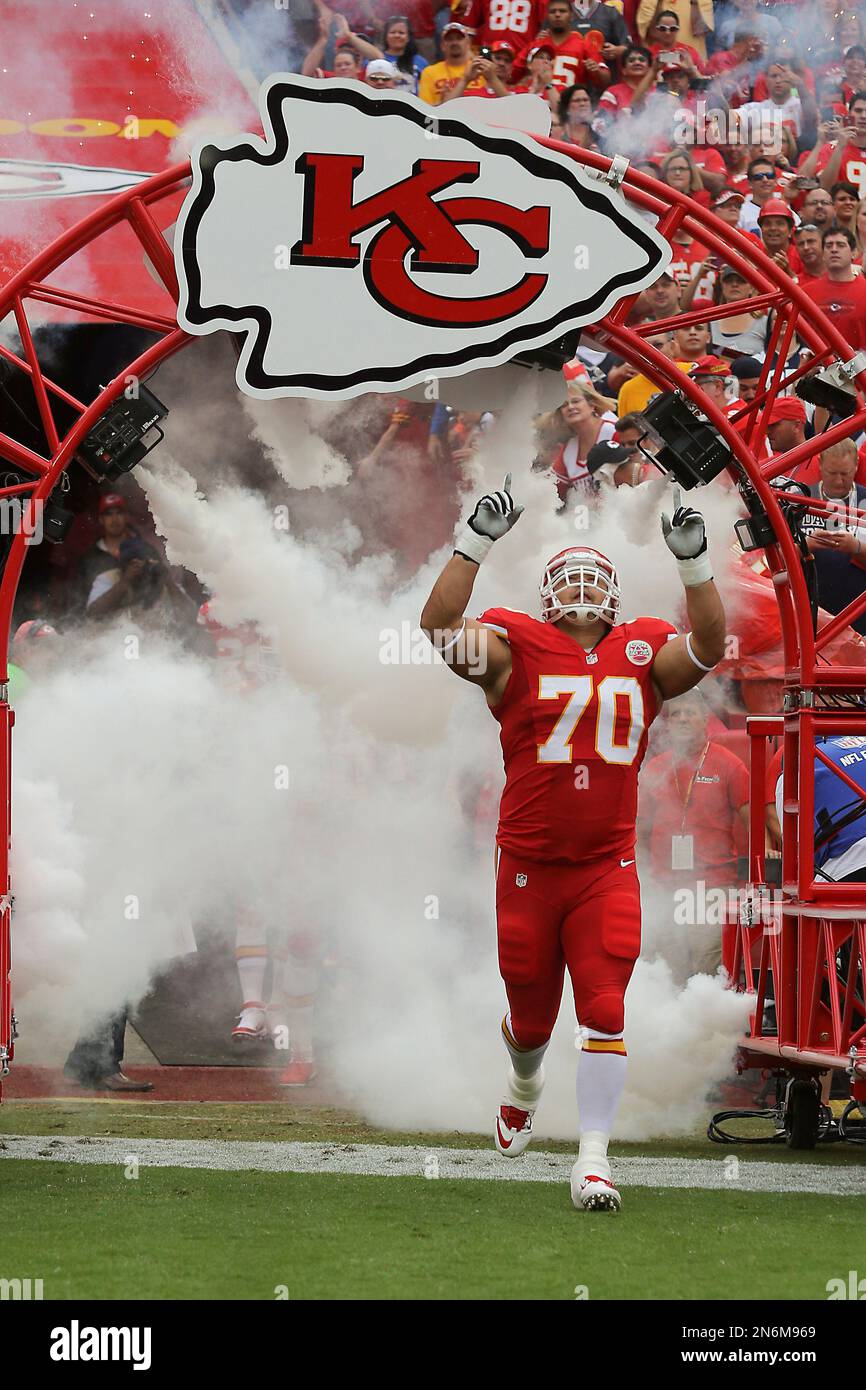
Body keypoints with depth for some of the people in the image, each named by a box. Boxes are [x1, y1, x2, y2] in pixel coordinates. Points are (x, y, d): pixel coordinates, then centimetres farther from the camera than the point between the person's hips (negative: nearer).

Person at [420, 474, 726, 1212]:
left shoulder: (642, 657, 6)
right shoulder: (516, 652, -2)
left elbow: (708, 645, -6)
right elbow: (441, 625, -15)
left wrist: (693, 561, -16)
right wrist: (477, 540, -24)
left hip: (606, 867, 1)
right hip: (528, 866, -1)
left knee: (604, 1008, -12)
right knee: (531, 1014, 15)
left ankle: (594, 1158, -9)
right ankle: (524, 1082, 50)